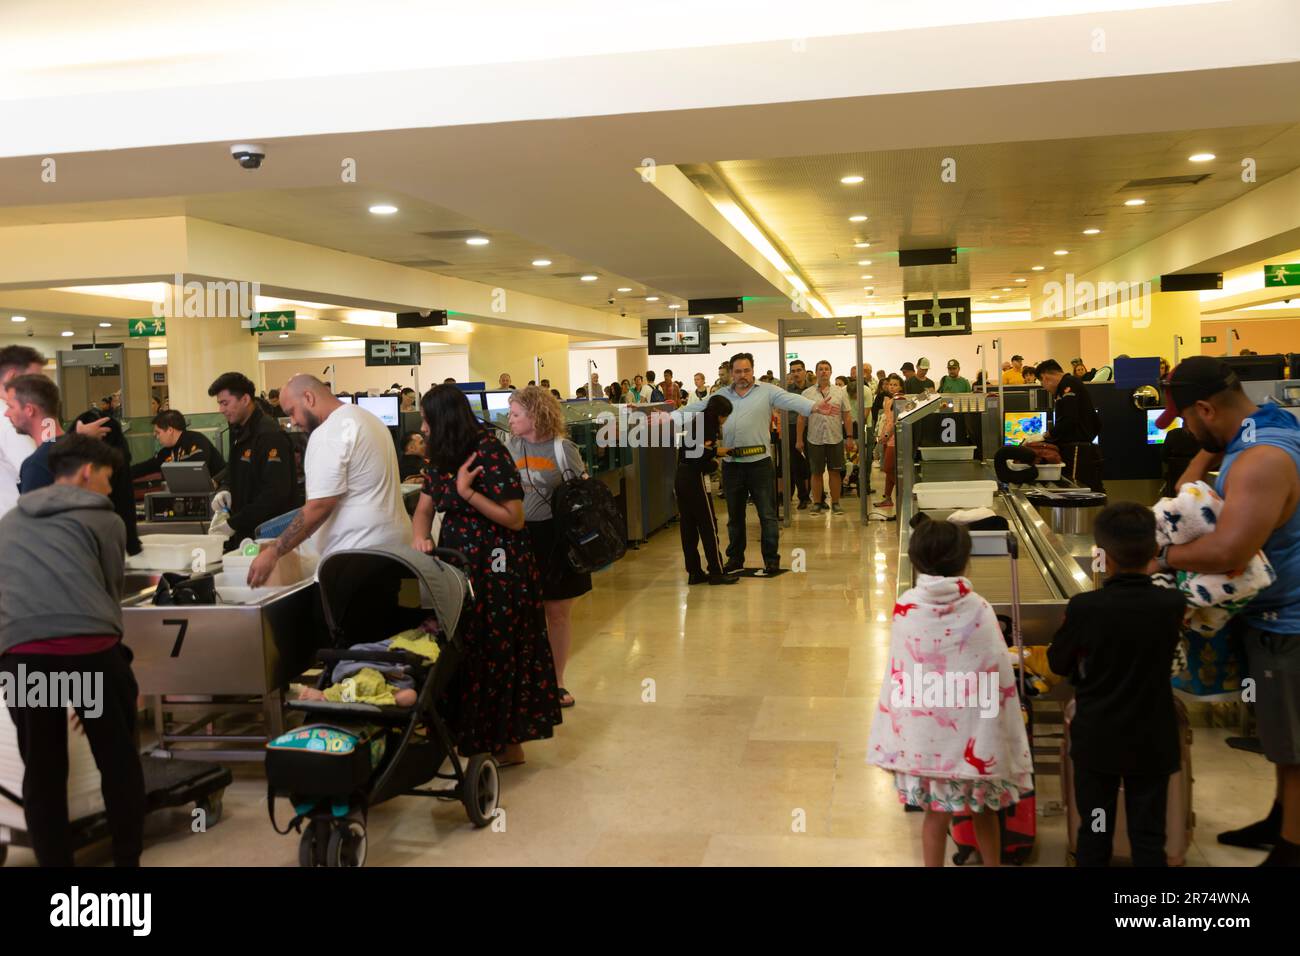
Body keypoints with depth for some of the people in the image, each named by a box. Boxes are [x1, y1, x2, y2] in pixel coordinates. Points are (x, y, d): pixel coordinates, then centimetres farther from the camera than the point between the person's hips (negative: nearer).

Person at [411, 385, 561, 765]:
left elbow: (515, 519, -17)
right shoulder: (441, 458, 8)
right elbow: (424, 509, 10)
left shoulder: (489, 452, -16)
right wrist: (419, 538, -11)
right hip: (459, 562, 7)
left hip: (499, 567, -7)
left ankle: (508, 744, 13)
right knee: (464, 652, 10)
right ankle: (472, 736, 22)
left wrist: (467, 491, -20)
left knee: (499, 653, 0)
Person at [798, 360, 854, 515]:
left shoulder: (840, 392, 6)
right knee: (816, 472, 6)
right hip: (814, 439, 0)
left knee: (835, 472, 4)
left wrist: (849, 437, -1)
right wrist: (799, 439, 1)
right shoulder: (807, 393, 4)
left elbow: (847, 416, 5)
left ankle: (835, 503, 12)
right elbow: (802, 418, 4)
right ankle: (817, 503, 15)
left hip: (835, 438, 0)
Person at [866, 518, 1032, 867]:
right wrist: (1003, 731, 4)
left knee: (936, 812, 12)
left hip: (924, 732, 0)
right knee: (984, 810, 19)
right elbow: (1000, 675, -8)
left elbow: (898, 677, -3)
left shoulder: (905, 607, -9)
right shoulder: (978, 609, -12)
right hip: (975, 733, 0)